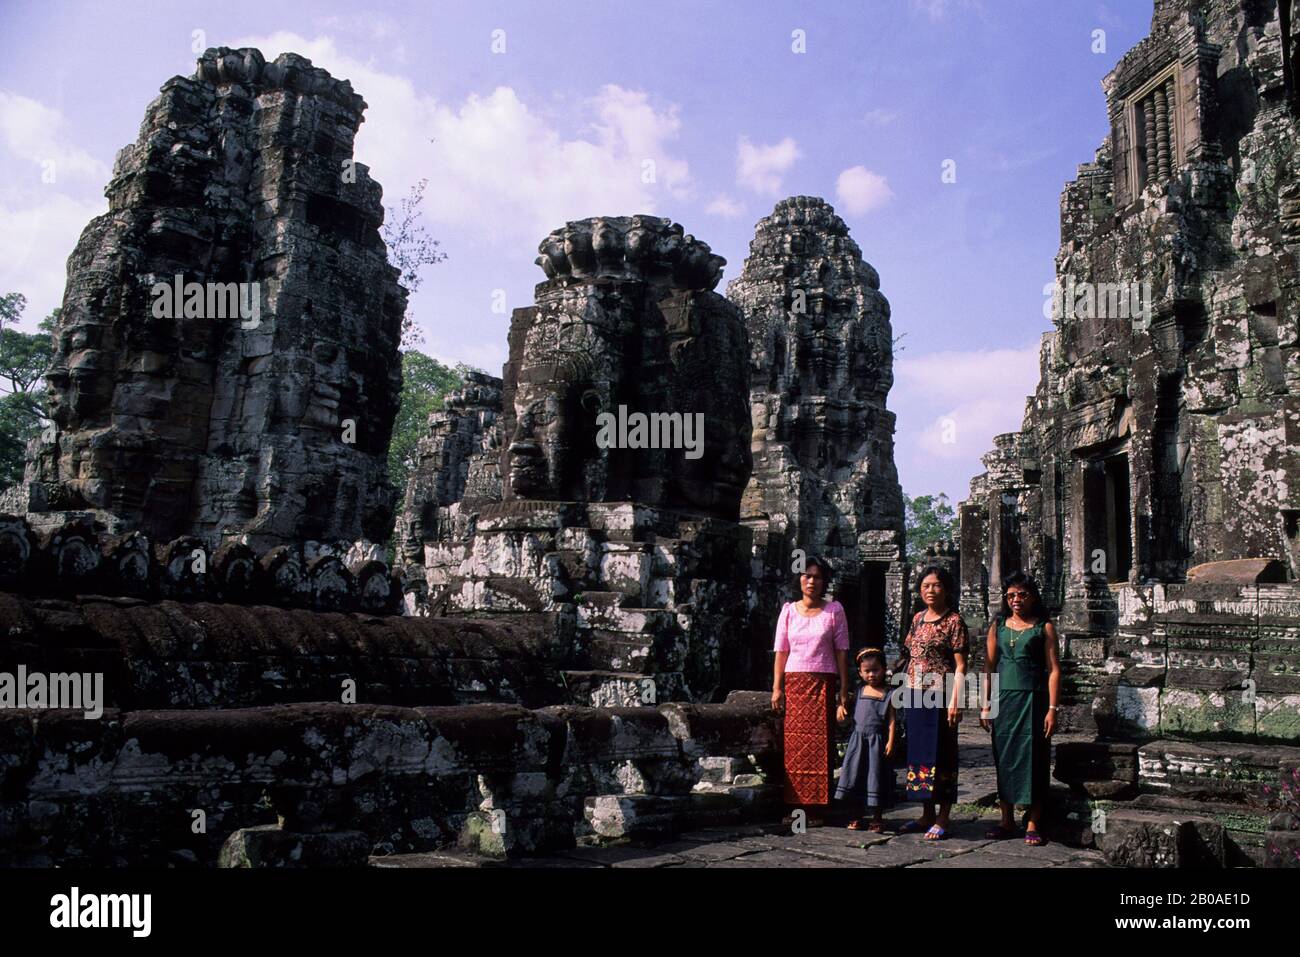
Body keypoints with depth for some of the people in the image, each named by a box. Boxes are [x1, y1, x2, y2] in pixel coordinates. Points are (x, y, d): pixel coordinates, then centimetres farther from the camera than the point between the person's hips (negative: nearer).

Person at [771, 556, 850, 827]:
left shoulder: (834, 610, 4)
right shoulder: (789, 610, 8)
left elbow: (841, 652, 4)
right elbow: (781, 652, 6)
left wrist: (844, 689, -1)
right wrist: (776, 687, 0)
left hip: (823, 683, -1)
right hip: (794, 683, 2)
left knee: (819, 744, -3)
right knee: (793, 745, 0)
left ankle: (816, 808, 3)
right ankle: (795, 805, 7)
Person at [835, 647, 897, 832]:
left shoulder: (887, 695, -2)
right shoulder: (859, 692, 9)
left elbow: (891, 721, -5)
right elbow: (851, 714, 20)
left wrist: (890, 741, -13)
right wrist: (841, 707, -1)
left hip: (877, 742, -4)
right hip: (858, 740, 4)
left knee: (875, 775, 1)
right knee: (856, 775, 6)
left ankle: (877, 818, 13)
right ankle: (858, 816, 19)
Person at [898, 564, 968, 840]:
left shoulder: (954, 621, -5)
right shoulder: (918, 618, 13)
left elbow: (960, 666, -9)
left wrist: (955, 702, -17)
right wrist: (906, 692, 14)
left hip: (940, 697, -7)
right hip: (915, 697, 7)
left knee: (940, 754, -1)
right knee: (918, 753, 10)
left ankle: (942, 820, 7)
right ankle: (927, 815, 21)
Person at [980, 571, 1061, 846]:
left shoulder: (1044, 627, 0)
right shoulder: (998, 626, 9)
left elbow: (1053, 669, -3)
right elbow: (989, 666, 10)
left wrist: (1052, 709, -10)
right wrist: (986, 704, 5)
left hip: (1033, 699, -3)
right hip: (1004, 699, 3)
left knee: (1033, 758, -1)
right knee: (1004, 758, 6)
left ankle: (1033, 825, 8)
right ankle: (1007, 821, 15)